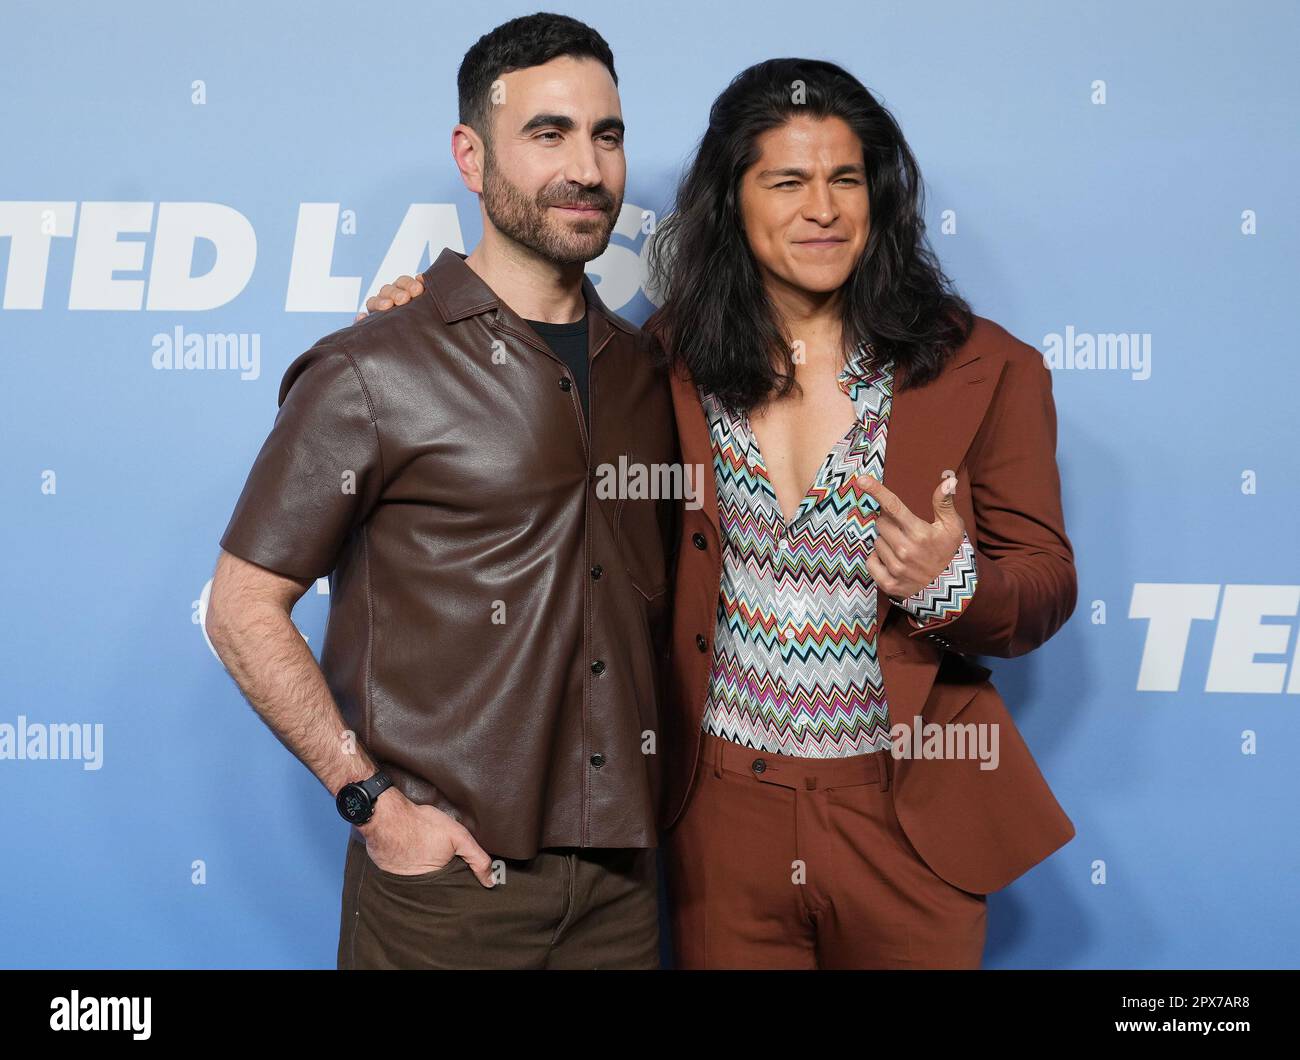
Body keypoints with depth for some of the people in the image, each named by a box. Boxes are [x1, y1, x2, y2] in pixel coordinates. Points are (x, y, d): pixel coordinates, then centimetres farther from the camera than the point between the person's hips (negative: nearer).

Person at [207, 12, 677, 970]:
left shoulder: (644, 372, 6)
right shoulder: (370, 376, -10)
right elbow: (244, 607, -8)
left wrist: (659, 776, 6)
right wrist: (374, 801, -13)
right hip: (451, 873, -4)